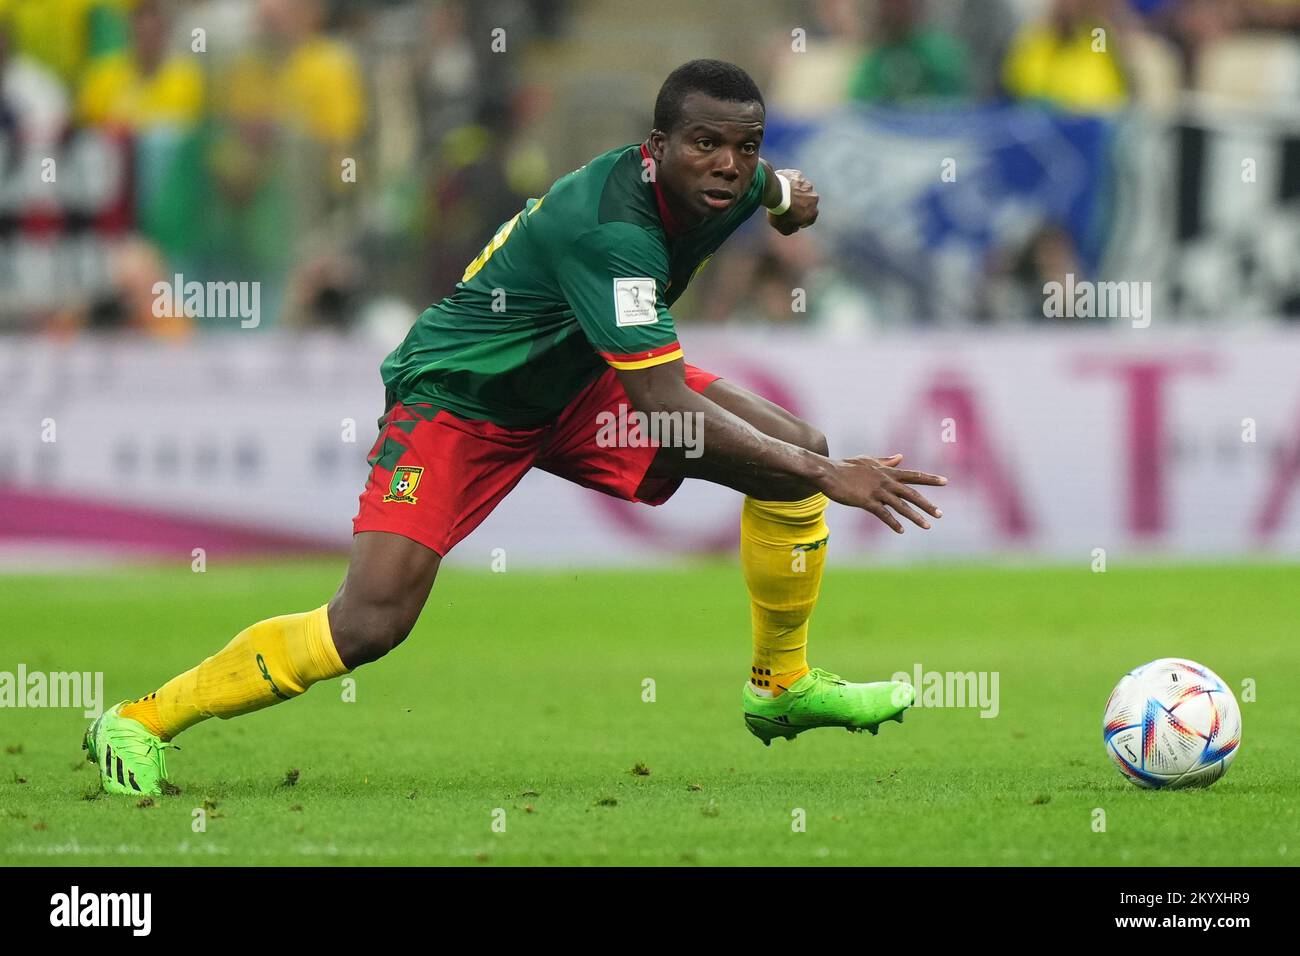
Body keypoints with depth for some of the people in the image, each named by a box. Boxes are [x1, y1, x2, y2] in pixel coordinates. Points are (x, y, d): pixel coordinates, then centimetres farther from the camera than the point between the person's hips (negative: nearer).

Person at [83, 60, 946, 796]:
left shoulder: (726, 187, -9)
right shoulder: (610, 228, -36)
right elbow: (667, 409, -40)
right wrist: (828, 478, -39)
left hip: (575, 384, 8)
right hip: (456, 399, -8)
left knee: (796, 450, -1)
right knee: (373, 620, -24)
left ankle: (783, 685, 19)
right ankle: (141, 723, -8)